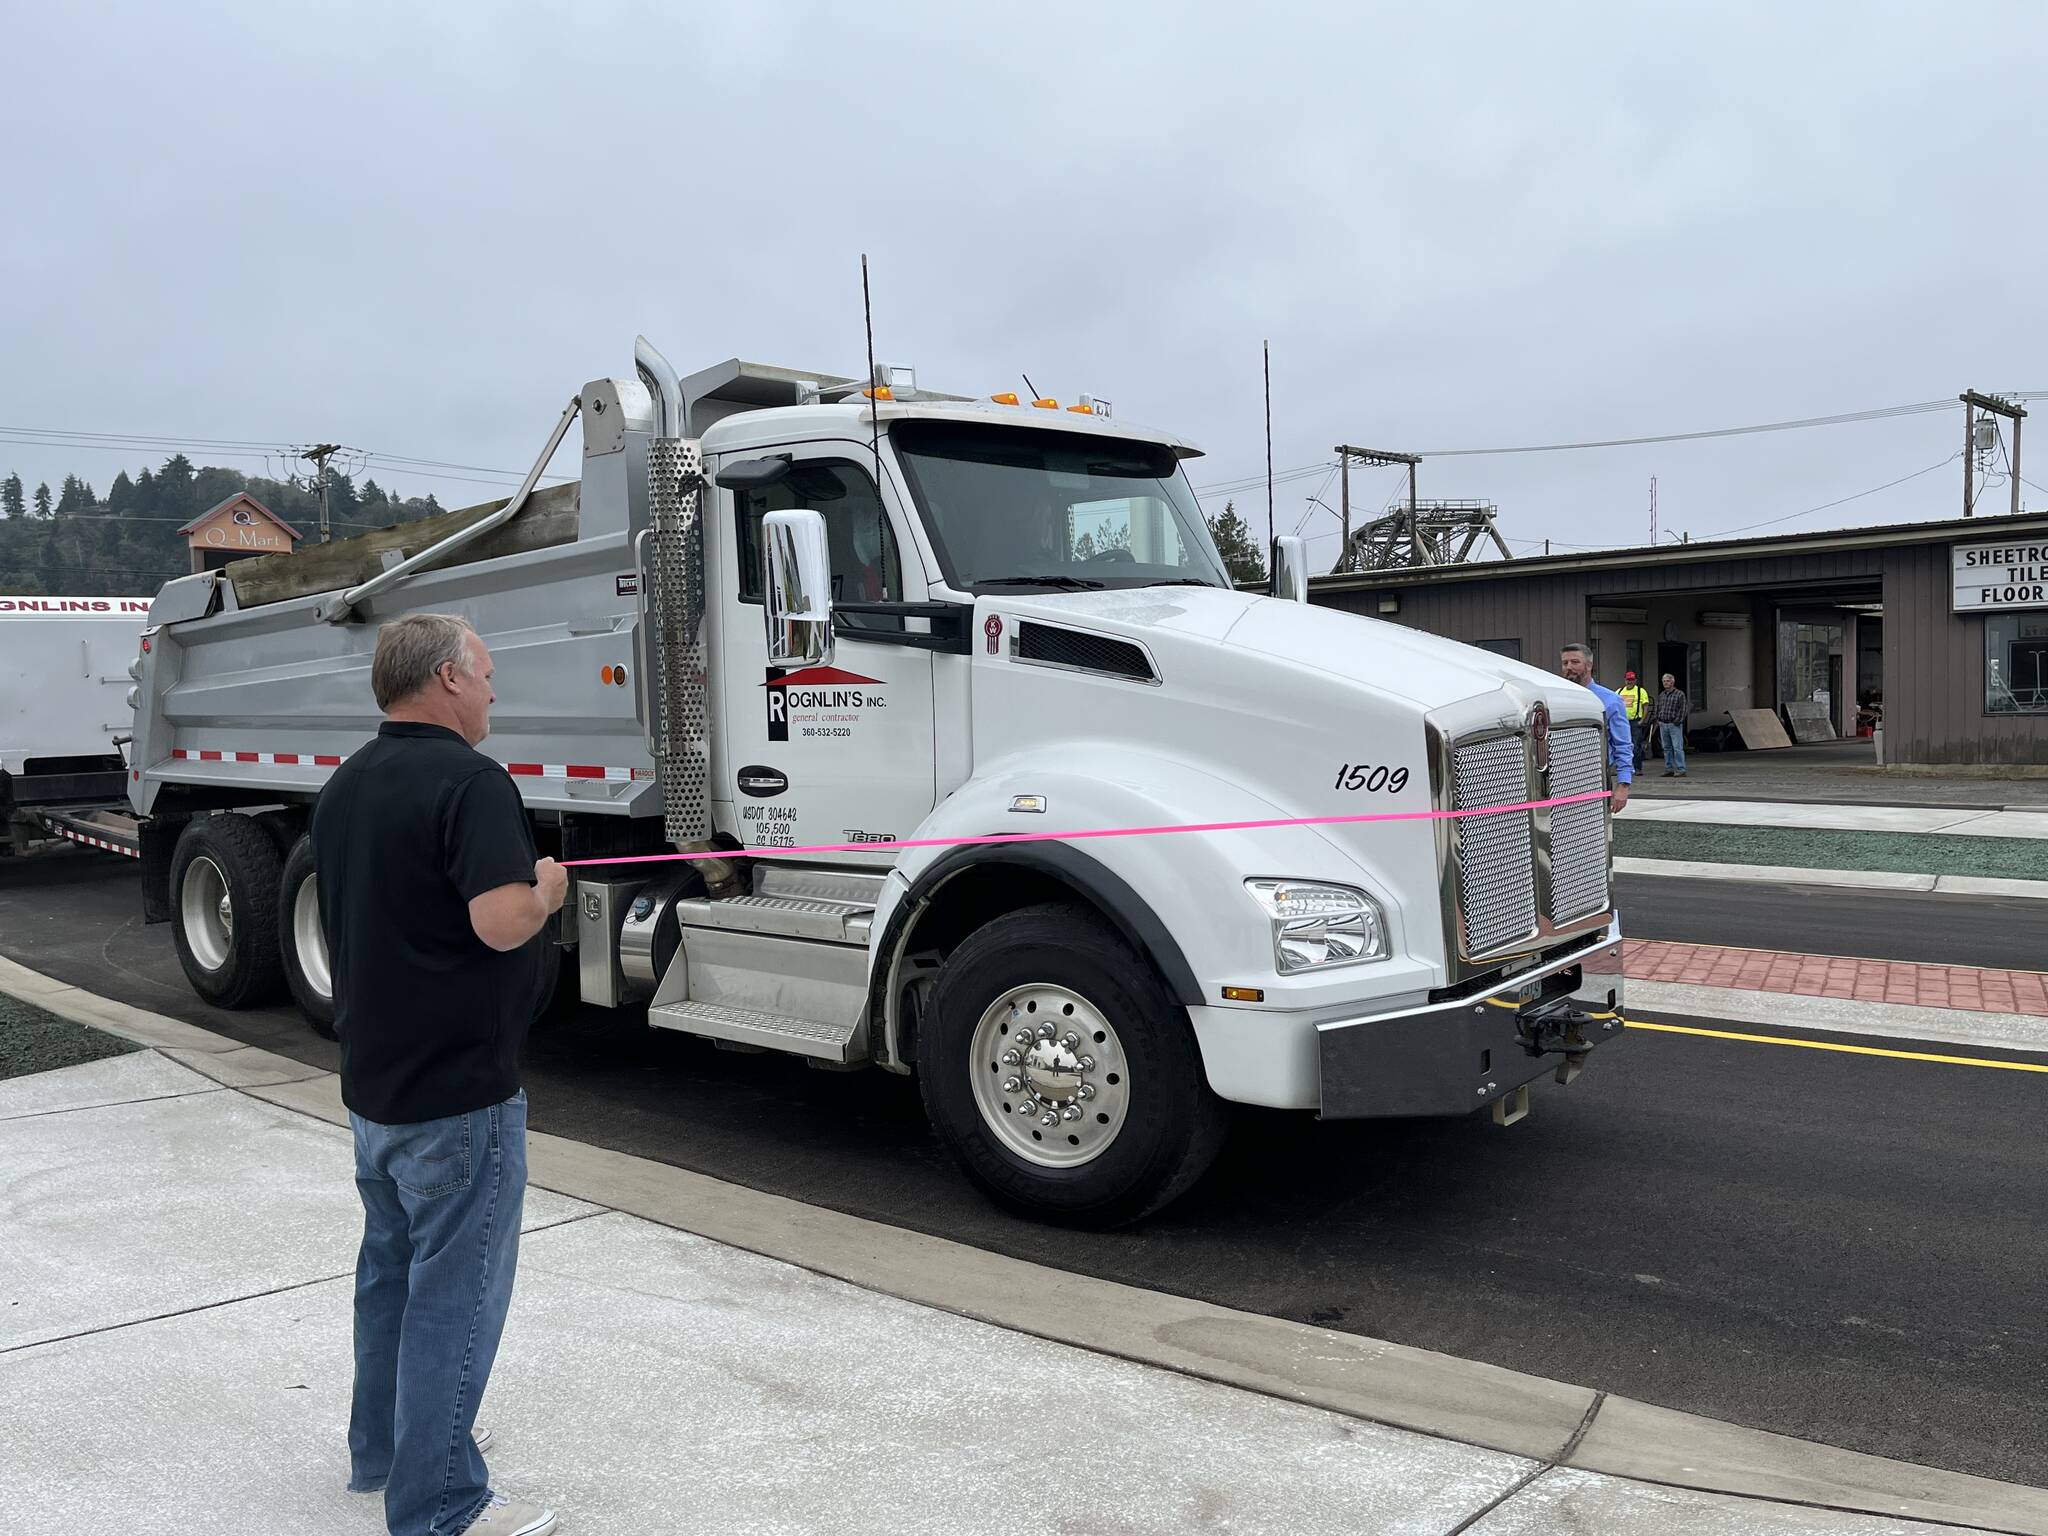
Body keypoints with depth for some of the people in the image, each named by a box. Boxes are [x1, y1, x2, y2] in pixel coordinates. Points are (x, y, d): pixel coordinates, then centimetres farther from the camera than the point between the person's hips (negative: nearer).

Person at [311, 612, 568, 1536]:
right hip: (457, 1093, -9)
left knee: (392, 1268, 22)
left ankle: (382, 1449, 36)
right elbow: (500, 922, -30)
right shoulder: (468, 781, -19)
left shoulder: (343, 789, 10)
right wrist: (547, 892, -11)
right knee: (456, 1294, 0)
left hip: (371, 1080, 9)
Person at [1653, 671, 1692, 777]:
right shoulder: (1661, 695, 16)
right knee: (1667, 748, 9)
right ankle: (1669, 770, 14)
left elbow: (1683, 709, -6)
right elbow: (1656, 708, 20)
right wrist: (1657, 719, 8)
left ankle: (1681, 770, -11)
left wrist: (1678, 721, -12)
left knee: (1677, 748, -10)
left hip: (1674, 725, -6)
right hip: (1663, 725, 6)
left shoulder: (1680, 694, -1)